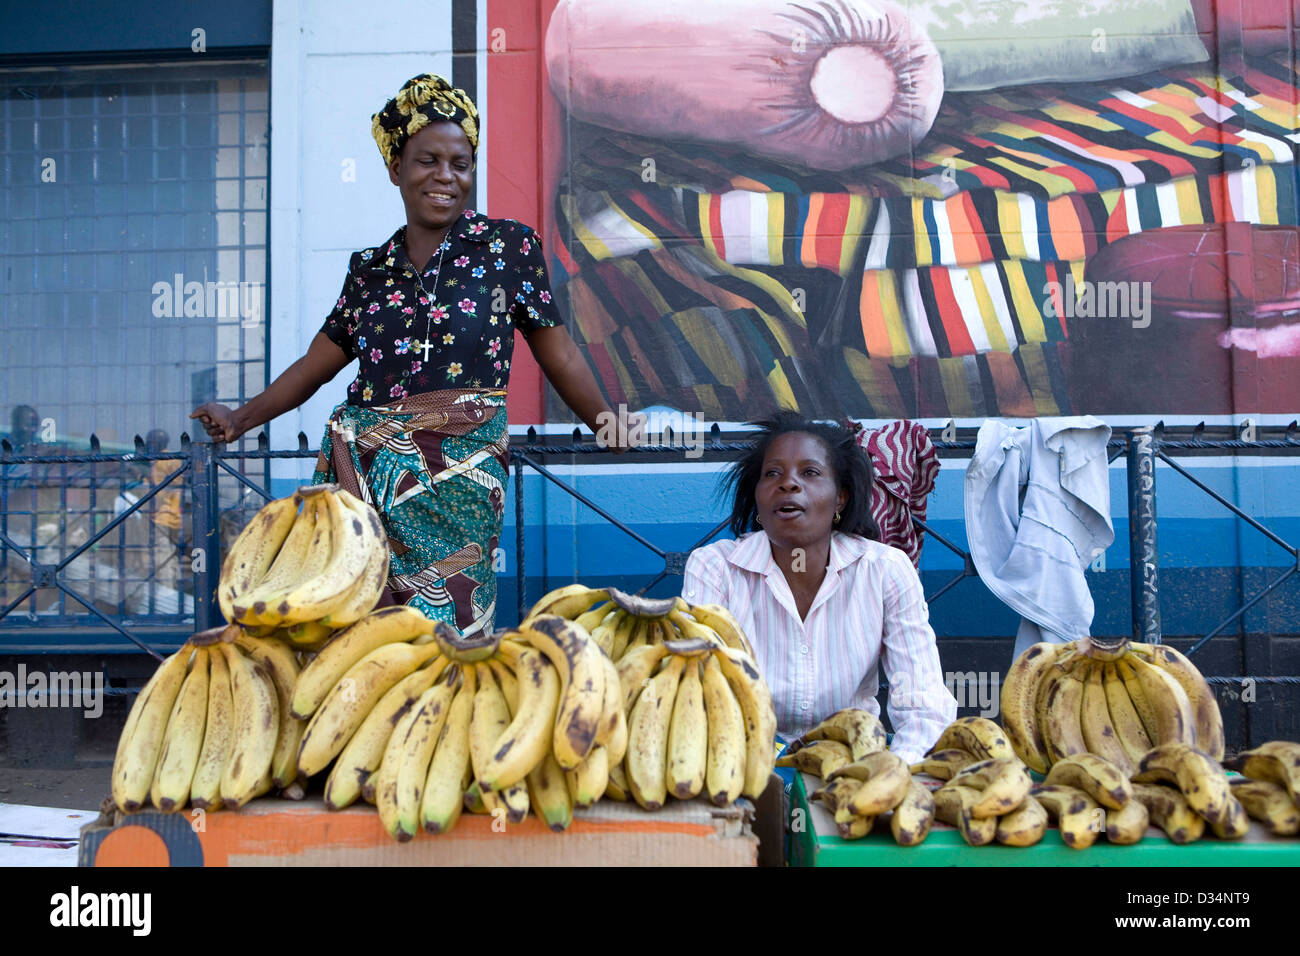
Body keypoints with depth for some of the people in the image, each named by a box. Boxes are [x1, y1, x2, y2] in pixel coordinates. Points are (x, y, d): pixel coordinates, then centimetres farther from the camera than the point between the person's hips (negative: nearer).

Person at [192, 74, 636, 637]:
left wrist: (605, 420, -1)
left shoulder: (509, 246, 5)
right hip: (364, 473, 3)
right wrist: (241, 419, 19)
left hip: (460, 480, -3)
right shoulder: (370, 269, 13)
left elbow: (558, 354, 6)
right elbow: (316, 365, 20)